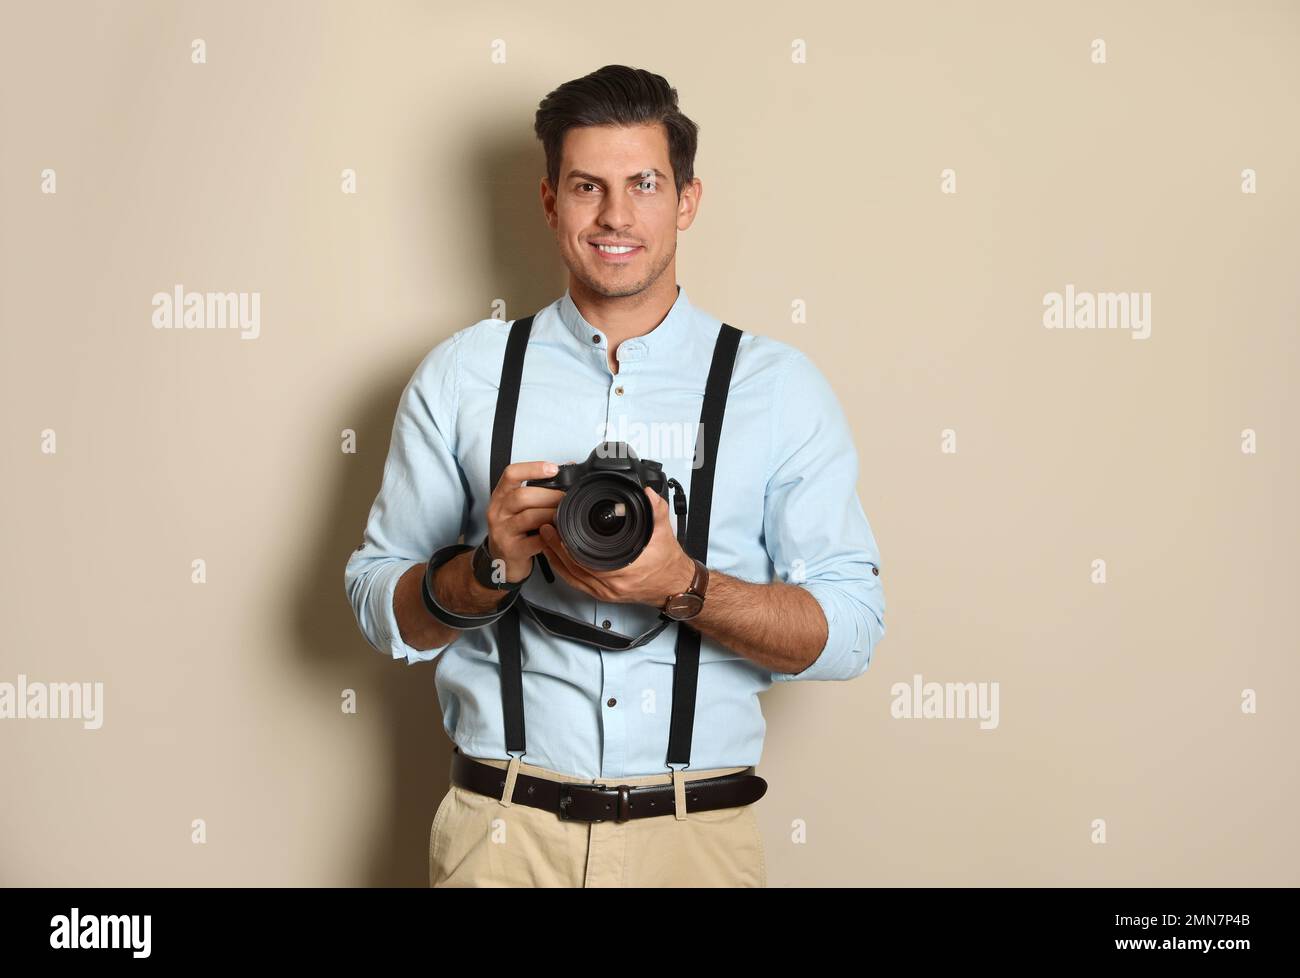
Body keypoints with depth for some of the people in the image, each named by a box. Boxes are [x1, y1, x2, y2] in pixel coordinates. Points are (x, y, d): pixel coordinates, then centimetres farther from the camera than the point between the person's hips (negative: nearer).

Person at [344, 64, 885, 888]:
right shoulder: (462, 374, 4)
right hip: (503, 829, 0)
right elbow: (379, 605, 3)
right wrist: (491, 566, -17)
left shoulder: (781, 386, 1)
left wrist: (682, 587, -20)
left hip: (699, 834, 0)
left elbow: (850, 630, -5)